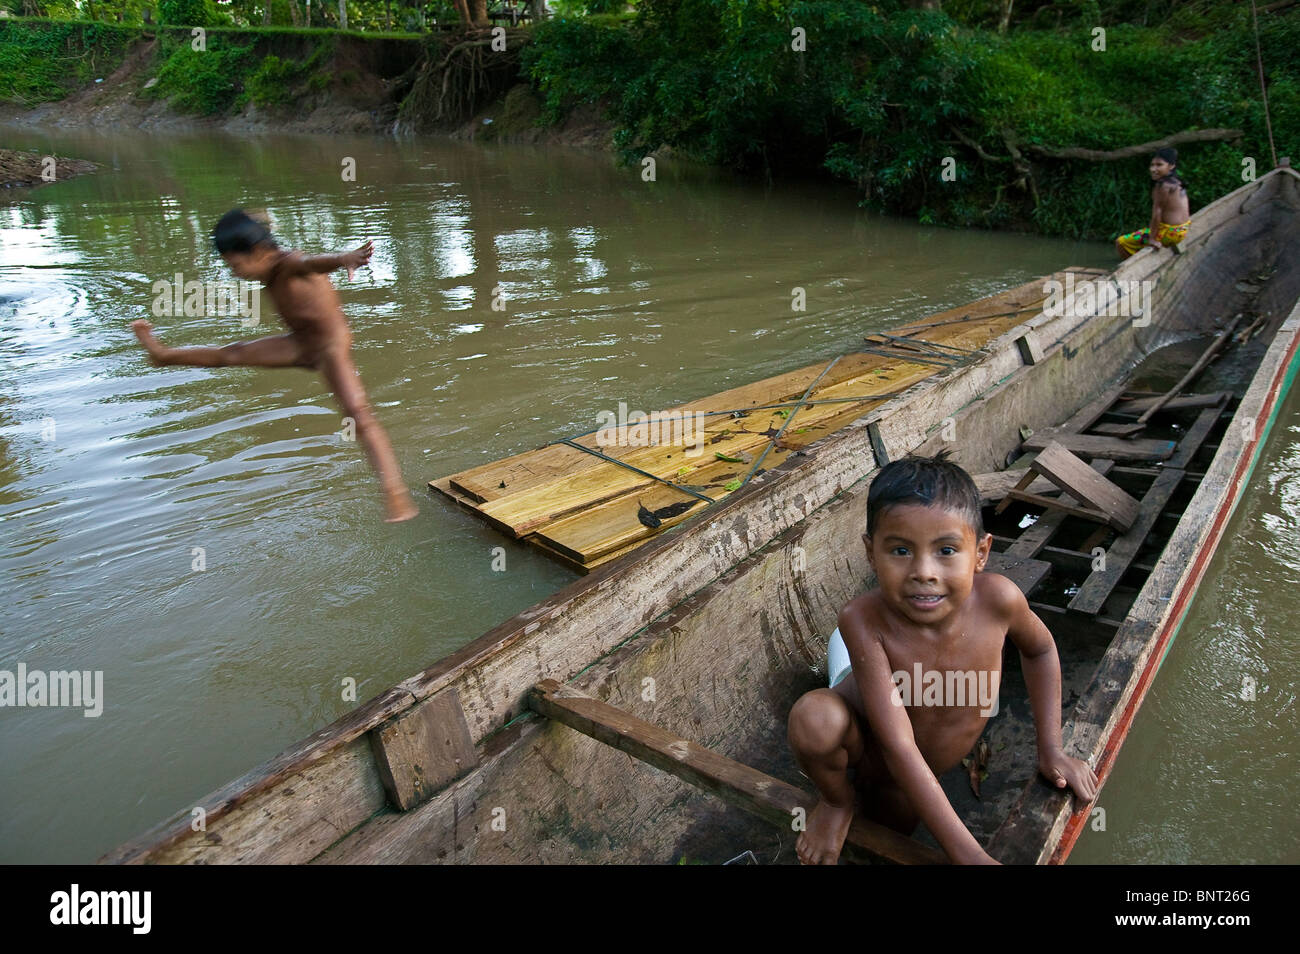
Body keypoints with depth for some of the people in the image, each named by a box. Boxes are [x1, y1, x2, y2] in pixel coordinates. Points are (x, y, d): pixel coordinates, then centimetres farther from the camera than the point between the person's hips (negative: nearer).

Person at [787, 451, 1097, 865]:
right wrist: (968, 854, -40)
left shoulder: (997, 598, -29)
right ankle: (838, 799, -3)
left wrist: (1050, 749, -2)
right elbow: (899, 748, -38)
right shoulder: (865, 620, -38)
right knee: (813, 717, -37)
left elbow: (1039, 648, -3)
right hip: (864, 748, -4)